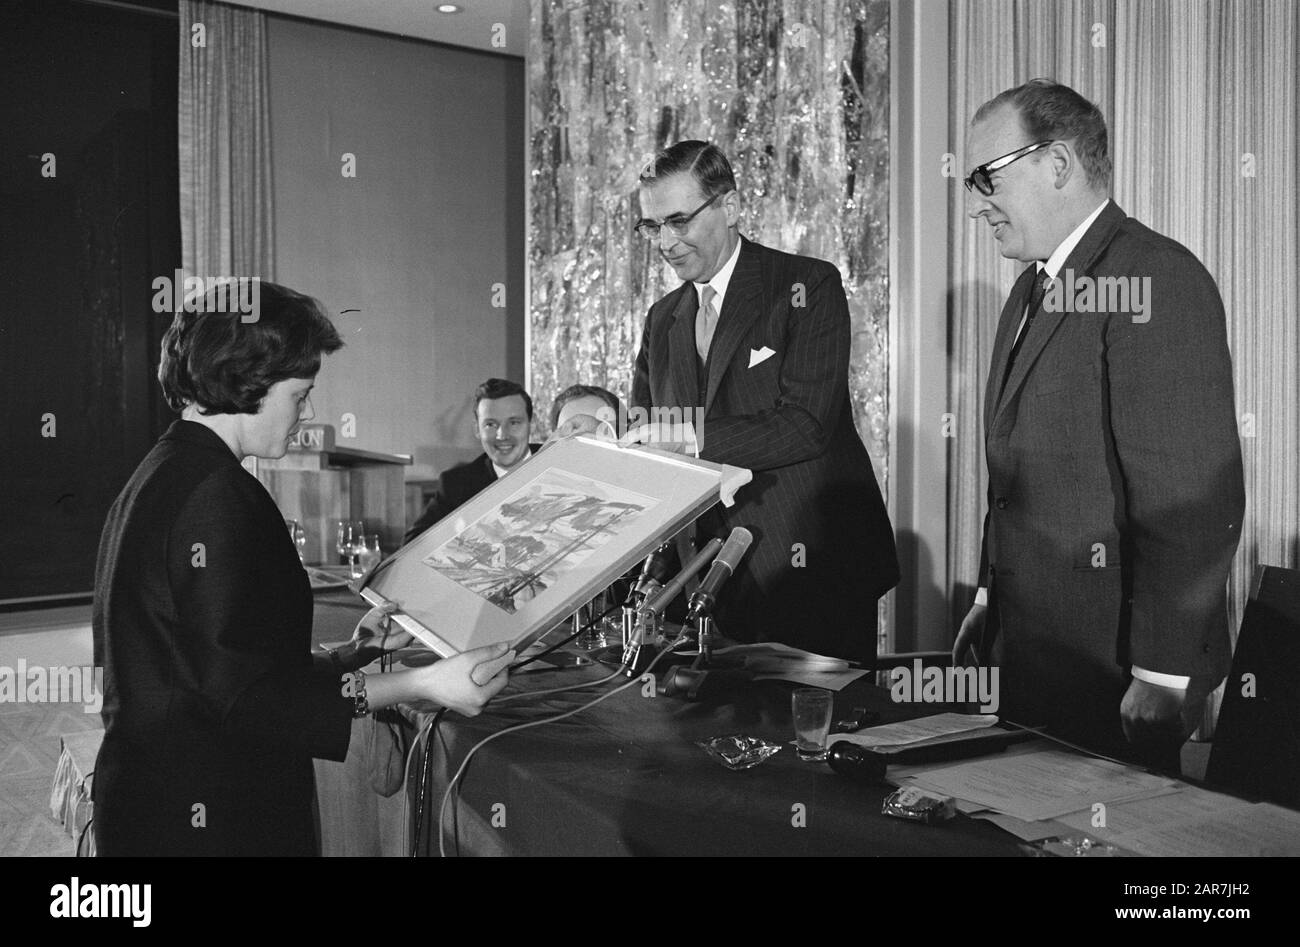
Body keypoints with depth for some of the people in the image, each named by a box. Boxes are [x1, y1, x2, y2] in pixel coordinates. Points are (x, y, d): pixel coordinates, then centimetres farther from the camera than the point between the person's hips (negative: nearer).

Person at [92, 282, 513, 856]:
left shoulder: (162, 476, 12)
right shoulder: (216, 493, -20)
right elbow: (241, 695, -23)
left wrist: (350, 655, 17)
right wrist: (420, 685, -25)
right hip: (210, 820, -10)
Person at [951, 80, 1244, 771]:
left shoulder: (1160, 280, -16)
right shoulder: (1032, 290, 14)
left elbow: (1193, 500, -21)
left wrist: (1162, 679, -19)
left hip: (1109, 672, -8)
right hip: (1027, 649, 8)